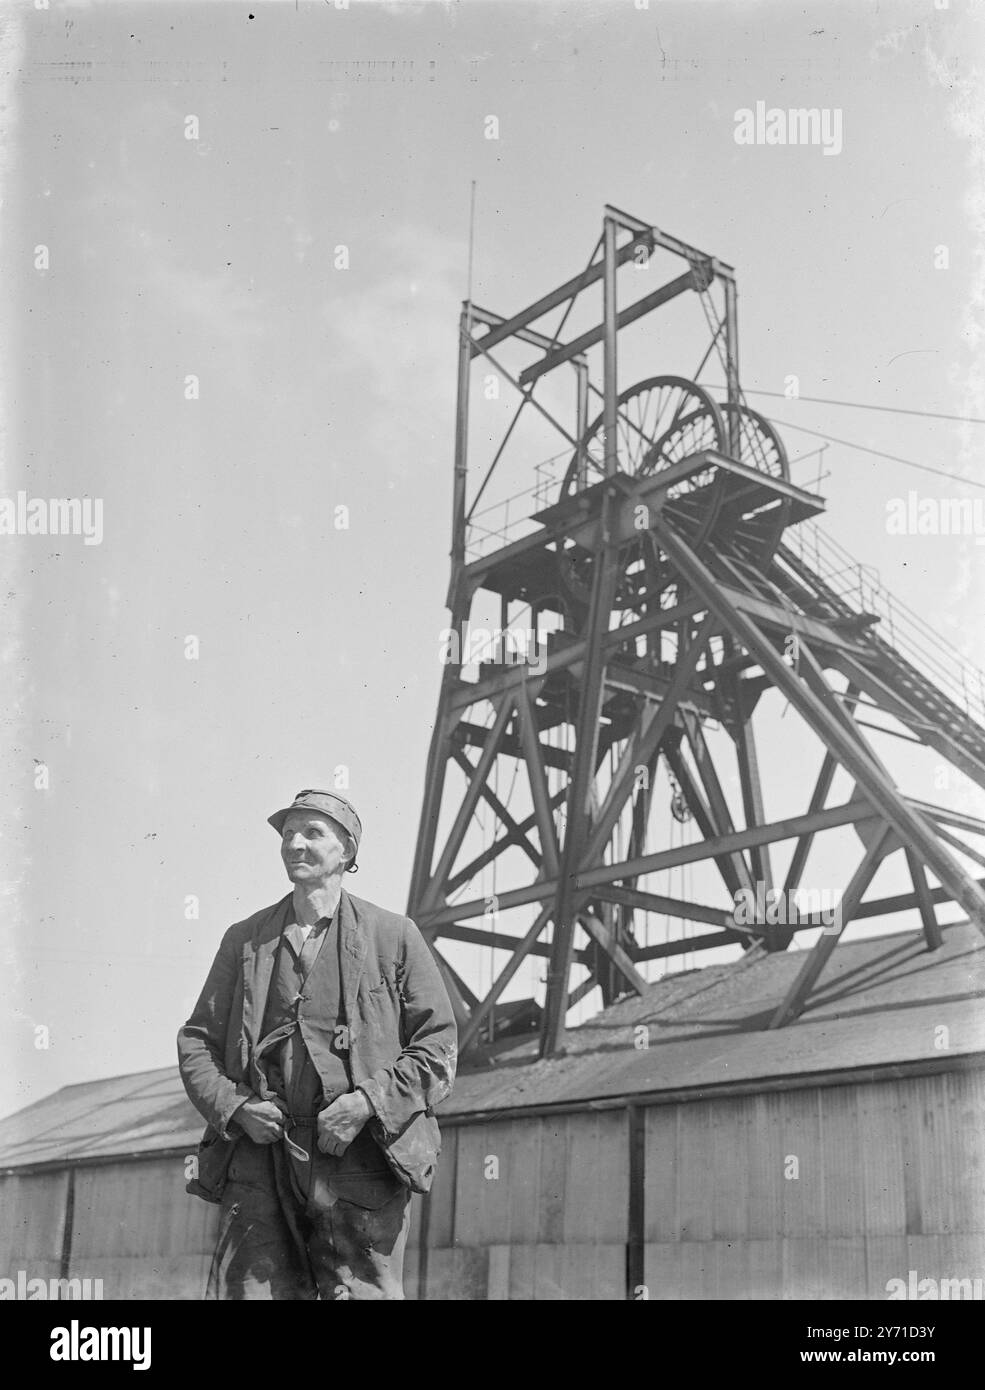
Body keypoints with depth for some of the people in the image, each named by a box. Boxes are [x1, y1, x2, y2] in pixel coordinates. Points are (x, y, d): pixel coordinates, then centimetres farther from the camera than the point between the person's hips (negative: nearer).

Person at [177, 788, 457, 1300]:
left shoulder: (395, 937, 7)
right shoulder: (243, 940, 16)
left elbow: (439, 1047, 4)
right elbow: (196, 1042, 16)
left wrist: (369, 1103, -10)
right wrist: (234, 1108, -3)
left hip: (360, 1158, -2)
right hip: (260, 1160, 2)